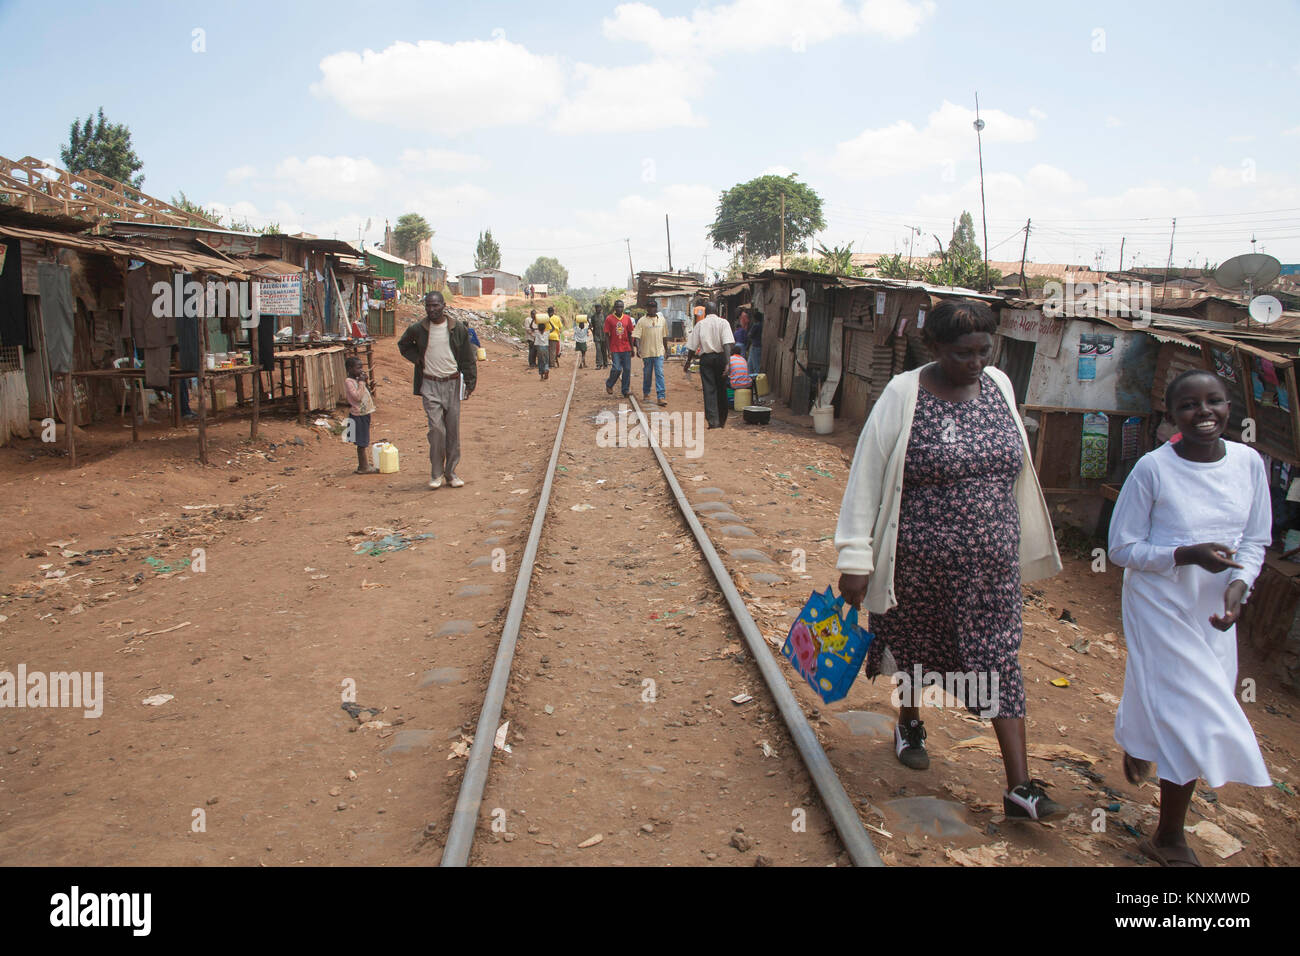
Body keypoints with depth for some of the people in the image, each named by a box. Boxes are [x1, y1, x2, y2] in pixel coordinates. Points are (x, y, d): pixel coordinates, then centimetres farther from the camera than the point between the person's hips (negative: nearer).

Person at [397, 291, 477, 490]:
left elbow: (467, 357, 6)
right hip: (430, 385, -1)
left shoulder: (457, 328, 0)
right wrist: (417, 359, 4)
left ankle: (451, 472, 16)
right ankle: (437, 473, 4)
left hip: (452, 383, 1)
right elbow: (403, 345, 20)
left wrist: (470, 382, 2)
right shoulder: (418, 329, 0)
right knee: (436, 428, -8)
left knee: (453, 430, 5)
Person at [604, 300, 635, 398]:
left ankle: (626, 391, 10)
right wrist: (609, 351, -6)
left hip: (626, 349, 3)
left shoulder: (627, 318, 7)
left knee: (627, 370, 1)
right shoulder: (609, 319, -2)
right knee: (617, 369, -11)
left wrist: (632, 349, 9)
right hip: (615, 350, -3)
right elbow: (607, 335, -1)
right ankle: (609, 384, 16)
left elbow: (630, 335, 12)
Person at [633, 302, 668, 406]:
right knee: (647, 374, 10)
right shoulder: (642, 321, -3)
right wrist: (638, 348, -25)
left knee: (660, 374, -8)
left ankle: (661, 396, -11)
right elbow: (636, 336, -10)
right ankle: (646, 394, 28)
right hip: (646, 352, -1)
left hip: (659, 351, 1)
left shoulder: (662, 319, 8)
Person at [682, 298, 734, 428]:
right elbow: (727, 344, -14)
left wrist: (688, 362, 16)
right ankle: (722, 420, 22)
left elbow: (692, 347, 2)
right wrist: (727, 362, -17)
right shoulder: (723, 322, -2)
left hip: (705, 358, 0)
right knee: (721, 388, 12)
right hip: (720, 357, 0)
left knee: (709, 389, -1)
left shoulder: (700, 324, 2)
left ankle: (713, 420, -12)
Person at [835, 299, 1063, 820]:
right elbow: (866, 478, -12)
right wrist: (855, 558, -15)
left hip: (991, 562, 3)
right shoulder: (903, 396, -13)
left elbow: (1015, 468, 13)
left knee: (999, 660, 3)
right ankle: (909, 724, 46)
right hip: (919, 560, -3)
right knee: (914, 647, 16)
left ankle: (1019, 787, 8)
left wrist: (1024, 540, 18)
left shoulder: (999, 385, 1)